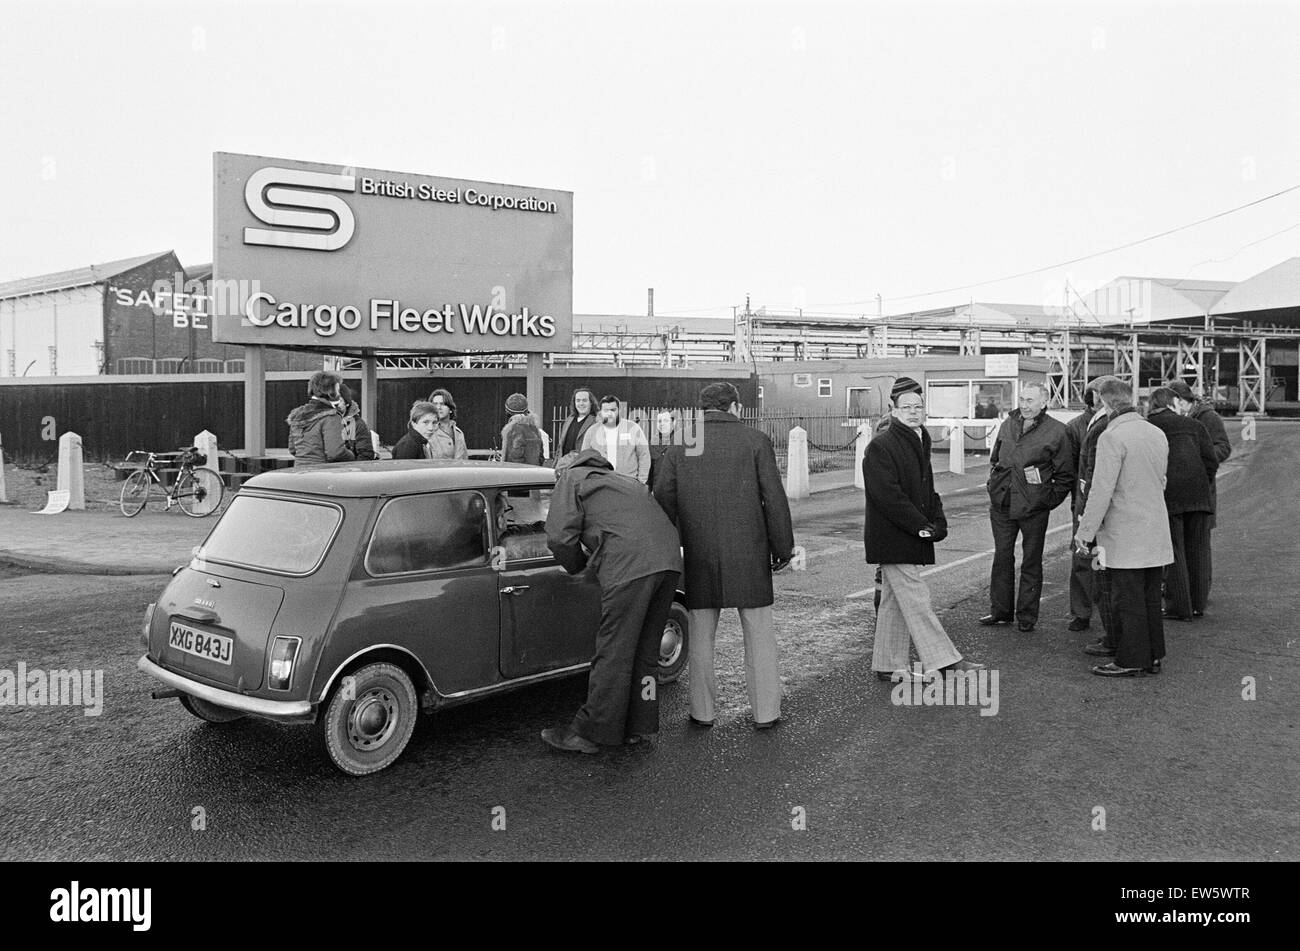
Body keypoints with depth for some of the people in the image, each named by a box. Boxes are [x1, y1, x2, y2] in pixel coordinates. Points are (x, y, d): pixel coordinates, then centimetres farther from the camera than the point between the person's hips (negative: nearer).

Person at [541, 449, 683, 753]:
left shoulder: (570, 480, 14)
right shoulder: (618, 479, 36)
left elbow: (560, 536, 2)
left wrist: (578, 566, 20)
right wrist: (593, 557, 33)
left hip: (631, 565, -8)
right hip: (668, 559, 8)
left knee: (613, 651, -1)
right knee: (645, 649, 16)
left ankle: (591, 732, 7)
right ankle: (640, 726, 23)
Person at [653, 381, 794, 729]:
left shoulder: (679, 445, 3)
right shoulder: (756, 441, -2)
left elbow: (663, 499, 2)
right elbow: (775, 498, -3)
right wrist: (783, 547, 5)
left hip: (698, 556, 2)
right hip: (749, 554, -1)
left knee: (701, 634, 12)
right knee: (759, 632, 10)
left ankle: (702, 712, 19)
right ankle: (765, 711, 17)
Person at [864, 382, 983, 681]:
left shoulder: (920, 442, 15)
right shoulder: (881, 446, -13)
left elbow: (927, 489, 21)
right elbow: (887, 495, -20)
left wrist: (938, 522, 4)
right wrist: (921, 526, -19)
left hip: (913, 536, 9)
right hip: (892, 538, -9)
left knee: (895, 601, 13)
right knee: (916, 599, -6)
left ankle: (888, 666, 20)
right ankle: (943, 661, -3)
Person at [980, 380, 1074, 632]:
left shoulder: (1057, 431, -6)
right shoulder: (1008, 425, 8)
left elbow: (1065, 475, -2)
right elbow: (994, 459, 22)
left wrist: (1049, 500, -5)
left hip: (1034, 509, -4)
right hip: (1001, 505, 4)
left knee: (1031, 563, 6)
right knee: (1002, 558, 10)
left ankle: (1027, 616, 16)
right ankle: (1000, 611, 21)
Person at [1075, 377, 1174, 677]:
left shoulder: (1112, 437, -16)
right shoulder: (1158, 434, 9)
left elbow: (1102, 490, -19)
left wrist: (1085, 531, -13)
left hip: (1125, 536, -8)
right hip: (1156, 534, 8)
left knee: (1127, 601, 0)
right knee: (1150, 598, 15)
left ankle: (1130, 661, 7)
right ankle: (1152, 657, 23)